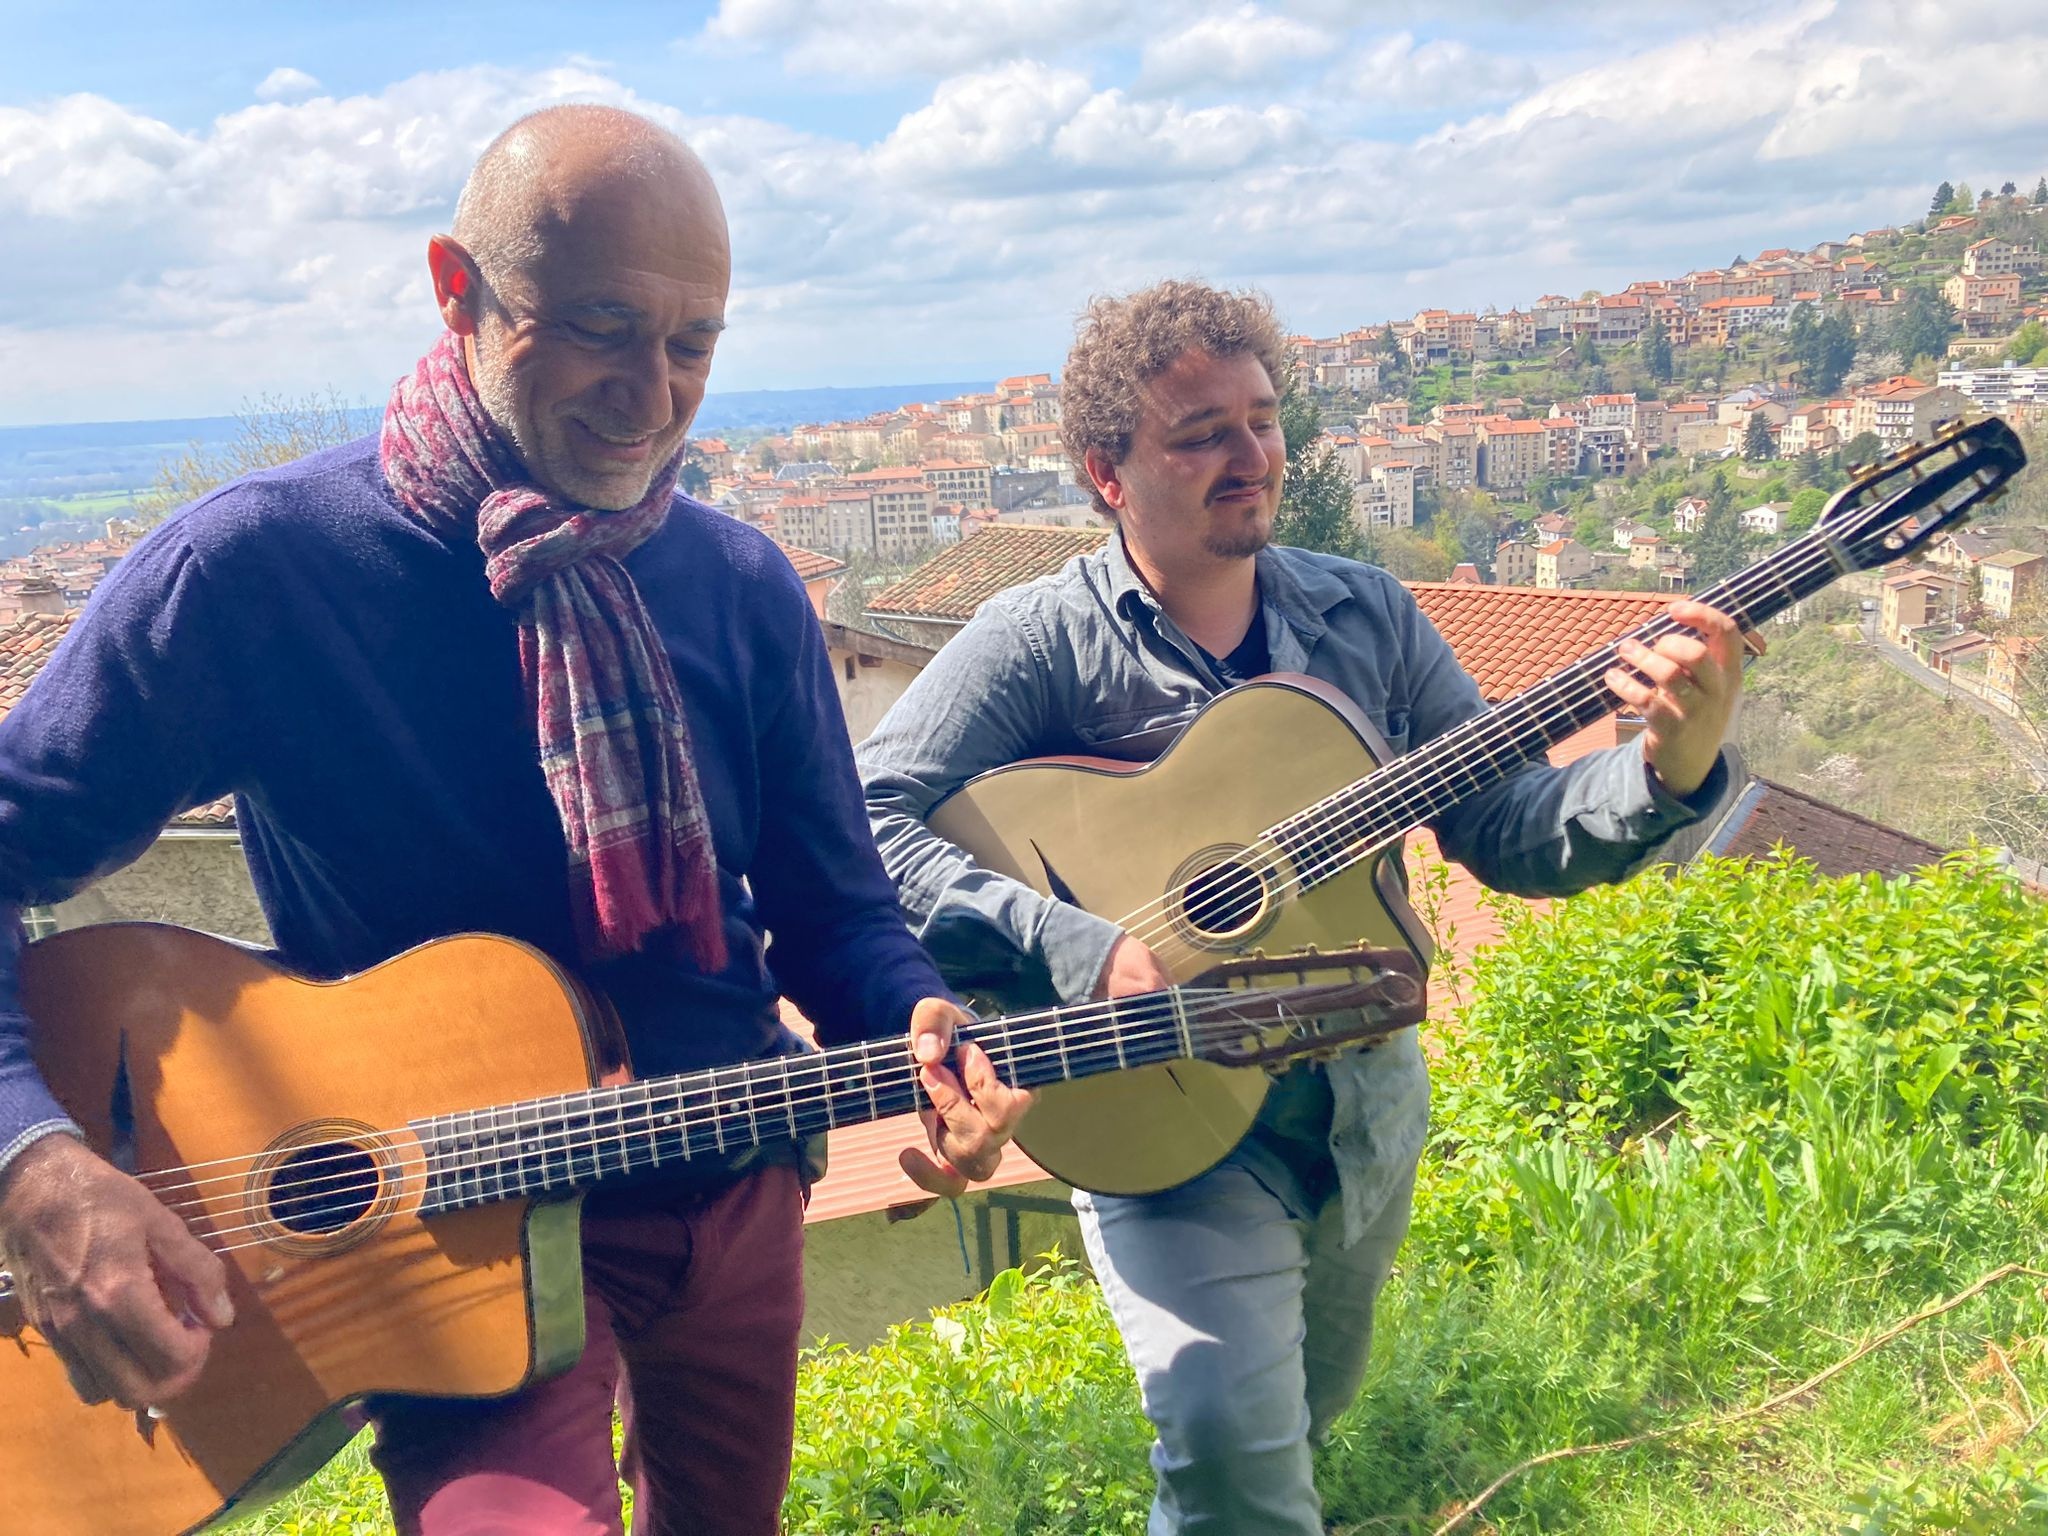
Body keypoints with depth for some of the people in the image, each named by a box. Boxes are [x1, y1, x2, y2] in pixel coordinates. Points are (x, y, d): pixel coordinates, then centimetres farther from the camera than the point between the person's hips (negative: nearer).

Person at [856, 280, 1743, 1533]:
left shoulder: (1368, 616, 1)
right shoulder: (1045, 640, -14)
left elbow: (1506, 832, -2)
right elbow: (861, 822, -24)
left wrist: (1669, 773, -20)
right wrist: (1080, 950, -32)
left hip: (1367, 1101, 6)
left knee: (1315, 1402, 24)